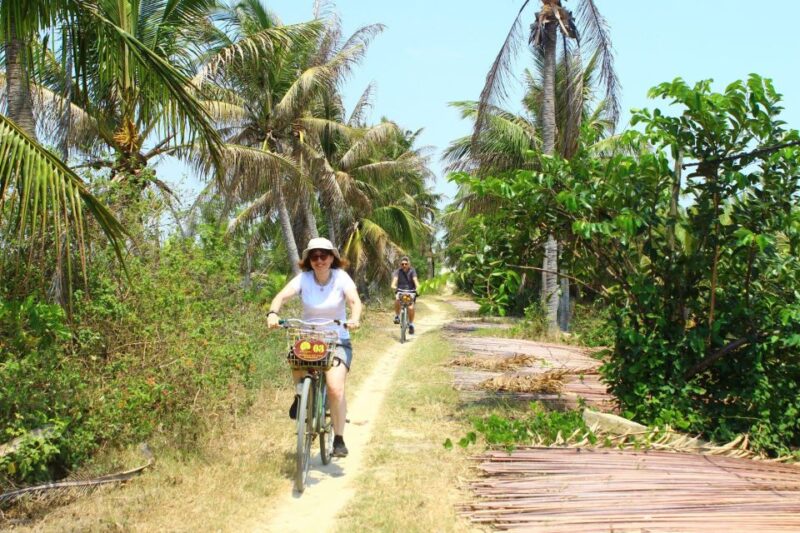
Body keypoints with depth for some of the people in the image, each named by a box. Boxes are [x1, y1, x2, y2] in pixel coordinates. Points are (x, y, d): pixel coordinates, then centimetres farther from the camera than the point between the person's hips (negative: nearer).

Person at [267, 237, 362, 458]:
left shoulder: (341, 278, -10)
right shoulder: (303, 278, -7)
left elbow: (355, 300, -25)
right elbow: (282, 295, -21)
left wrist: (354, 318, -46)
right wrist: (273, 313, -42)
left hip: (338, 341, -2)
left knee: (335, 388, -20)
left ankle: (339, 439, -3)